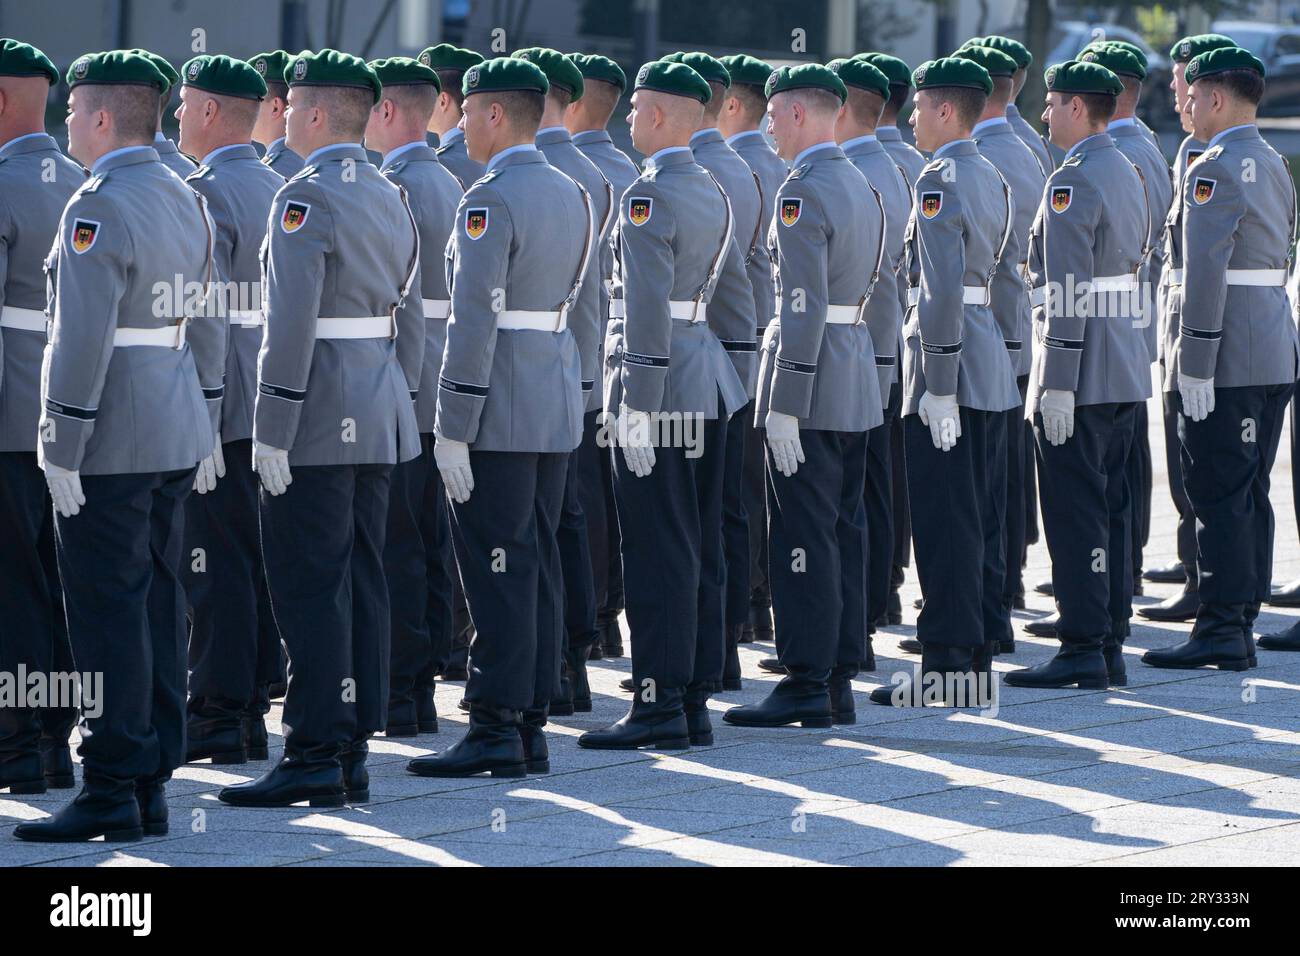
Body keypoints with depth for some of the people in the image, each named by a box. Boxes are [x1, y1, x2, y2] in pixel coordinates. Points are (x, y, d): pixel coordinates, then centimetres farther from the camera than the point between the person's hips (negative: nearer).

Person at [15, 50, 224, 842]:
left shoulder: (99, 210, -17)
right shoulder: (186, 201, 11)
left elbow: (83, 339, -21)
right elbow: (206, 325, 16)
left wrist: (62, 450, -18)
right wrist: (205, 432, 21)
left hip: (112, 446, -9)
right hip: (177, 436, 9)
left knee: (108, 612, -5)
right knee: (158, 602, 11)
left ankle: (113, 791, -4)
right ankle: (153, 782, 15)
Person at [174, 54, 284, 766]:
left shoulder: (206, 193, -13)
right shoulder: (280, 190, 13)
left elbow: (202, 312, -18)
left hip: (218, 407, -9)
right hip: (274, 407, 9)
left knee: (216, 564, -5)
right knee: (258, 560, 11)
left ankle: (218, 721, -4)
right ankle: (252, 711, 15)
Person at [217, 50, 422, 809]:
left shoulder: (307, 198, -14)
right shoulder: (391, 198, 13)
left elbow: (292, 322, -20)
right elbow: (410, 321, 16)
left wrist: (271, 431, -18)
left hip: (318, 424, -9)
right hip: (378, 421, 9)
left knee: (309, 585, -6)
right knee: (363, 581, 9)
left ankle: (314, 758, -7)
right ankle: (353, 753, 12)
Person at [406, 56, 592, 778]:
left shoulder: (490, 199, -15)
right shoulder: (571, 195, 12)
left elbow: (474, 320, -19)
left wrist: (452, 430, -17)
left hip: (500, 416, -8)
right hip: (560, 407, 8)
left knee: (496, 569, -6)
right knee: (537, 566, 10)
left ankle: (495, 729, -6)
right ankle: (531, 728, 13)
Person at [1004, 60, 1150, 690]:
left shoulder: (1073, 179, -16)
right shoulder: (1128, 173, 14)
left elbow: (1068, 292, -20)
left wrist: (1058, 384, -20)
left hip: (1082, 374, -9)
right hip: (1126, 372, 9)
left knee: (1073, 512, -6)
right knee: (1112, 507, 12)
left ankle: (1082, 651, -6)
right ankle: (1111, 646, 15)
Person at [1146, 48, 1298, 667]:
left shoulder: (1214, 170, -15)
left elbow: (1205, 273, -20)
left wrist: (1196, 364, -19)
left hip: (1227, 361, -9)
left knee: (1217, 495, -6)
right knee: (1250, 494, 12)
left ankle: (1219, 632, -6)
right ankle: (1241, 626, 16)